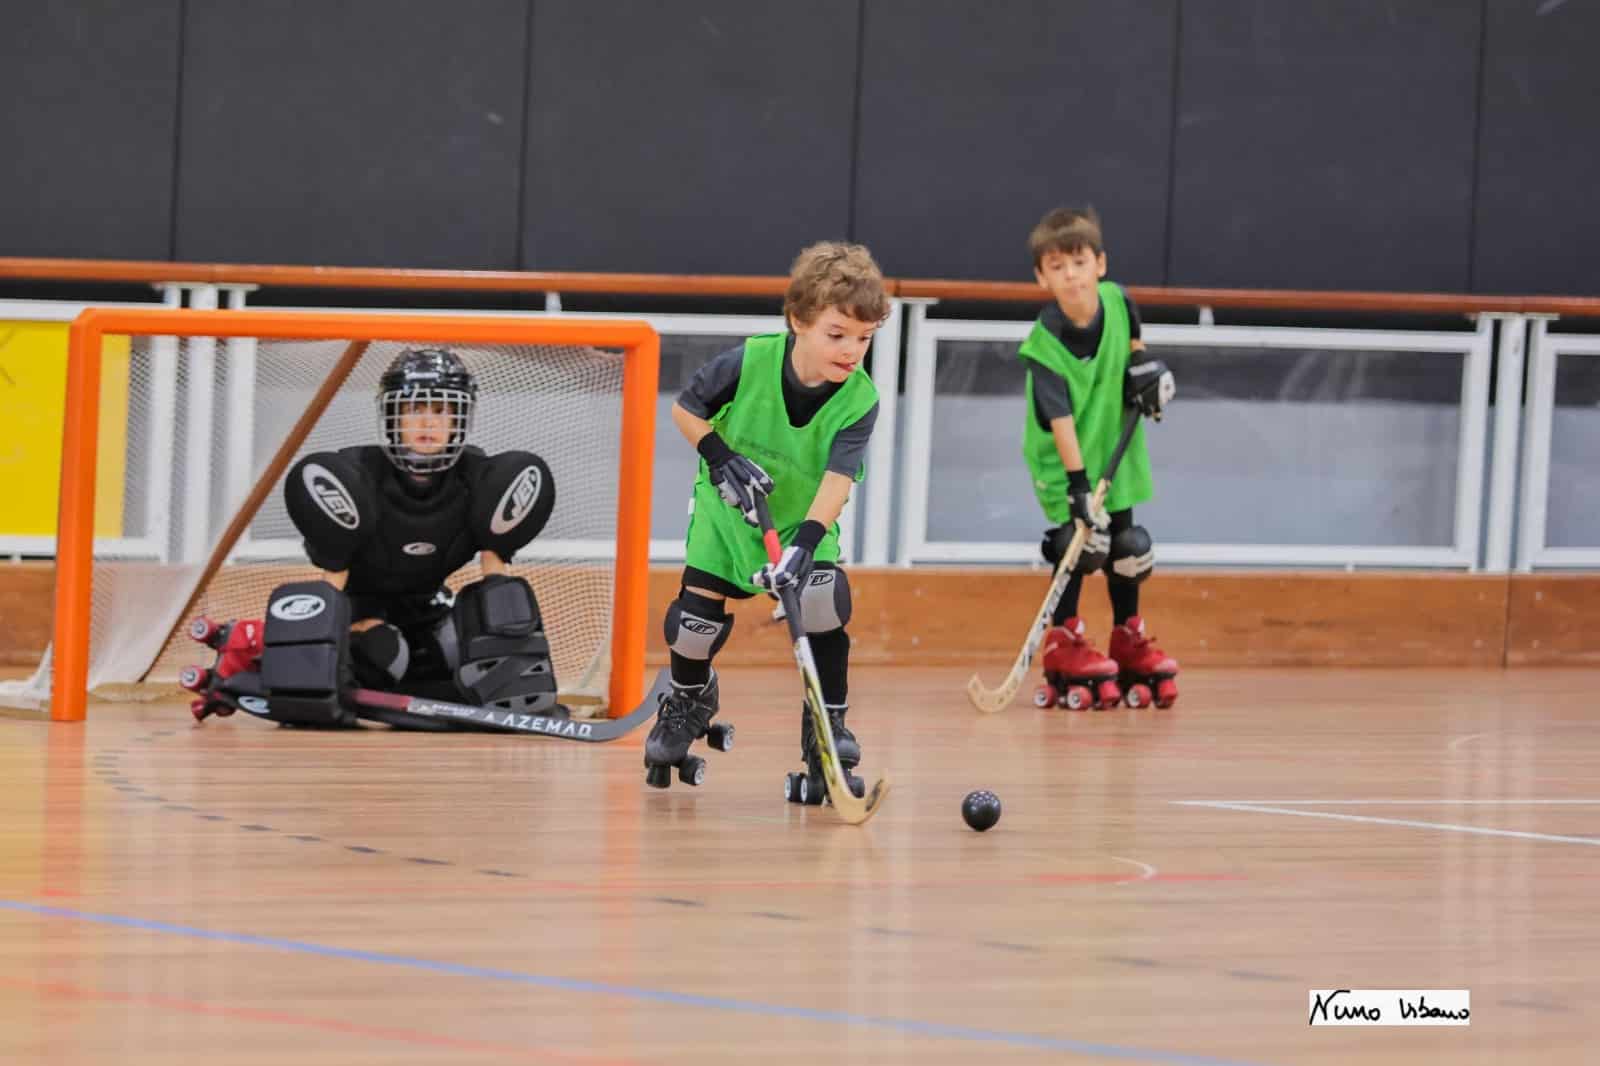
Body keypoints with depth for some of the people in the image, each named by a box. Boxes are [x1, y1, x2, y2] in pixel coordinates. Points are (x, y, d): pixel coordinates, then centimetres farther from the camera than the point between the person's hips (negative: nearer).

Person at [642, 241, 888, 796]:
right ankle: (690, 699, 30)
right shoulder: (748, 363, -25)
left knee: (825, 605, -23)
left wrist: (805, 544, -44)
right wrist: (720, 459, -22)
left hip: (806, 521, 0)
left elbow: (838, 479, -32)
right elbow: (685, 408, -8)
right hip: (727, 512, 0)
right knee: (696, 620, -6)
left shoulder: (859, 401, -23)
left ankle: (828, 725, -2)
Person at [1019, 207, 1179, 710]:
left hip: (1115, 447, 5)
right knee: (1080, 542, -14)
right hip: (1063, 458, -5)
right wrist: (1077, 482, -35)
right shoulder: (1043, 345, -27)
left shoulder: (1116, 301, -13)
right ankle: (1063, 641, 1)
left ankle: (1128, 638, 25)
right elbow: (1059, 419, -31)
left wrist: (1144, 365, -3)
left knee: (1124, 543, 10)